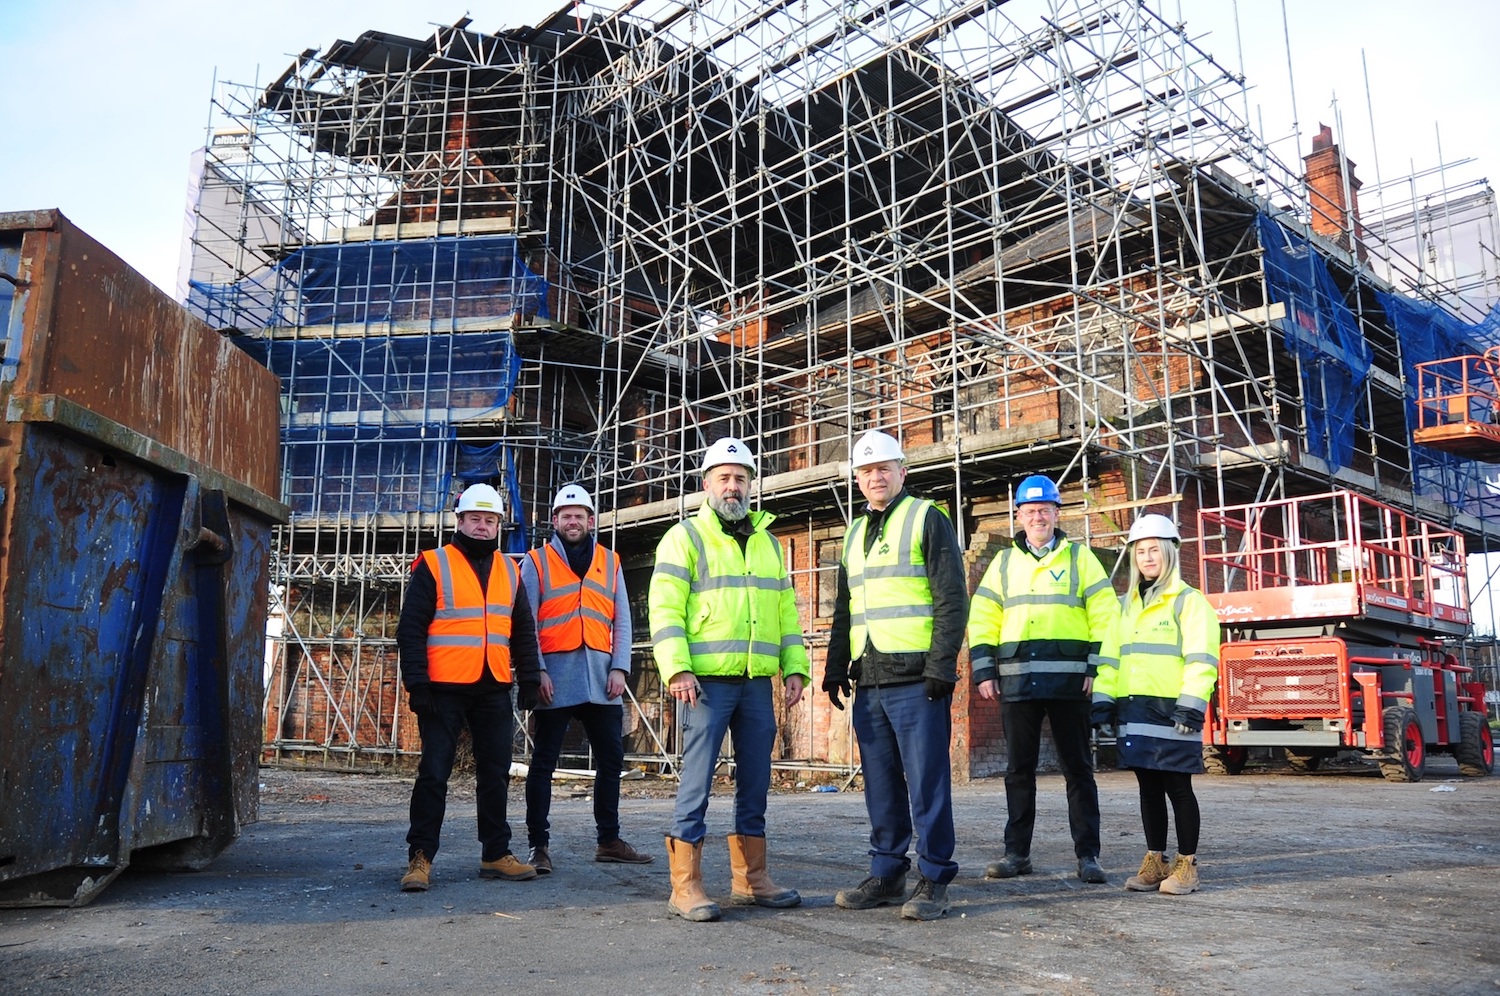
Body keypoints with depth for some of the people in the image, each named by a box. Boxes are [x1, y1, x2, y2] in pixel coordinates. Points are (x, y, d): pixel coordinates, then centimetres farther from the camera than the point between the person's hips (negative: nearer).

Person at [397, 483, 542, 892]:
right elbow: (411, 628, -5)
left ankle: (496, 854, 19)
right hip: (444, 689, -4)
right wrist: (417, 683, -13)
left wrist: (529, 679, 8)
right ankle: (420, 857, 8)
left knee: (496, 774, 9)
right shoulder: (433, 566, -1)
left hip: (494, 690, 5)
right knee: (434, 773, -1)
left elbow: (523, 631, 17)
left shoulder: (509, 571, 14)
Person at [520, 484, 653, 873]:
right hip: (554, 680, -3)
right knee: (543, 762, 2)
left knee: (611, 759, 9)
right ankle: (539, 846, 11)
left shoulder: (610, 562, 13)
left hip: (601, 681, 4)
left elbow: (621, 620, 10)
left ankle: (609, 840, 21)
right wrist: (537, 671, -12)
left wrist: (619, 668, -2)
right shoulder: (536, 562, 4)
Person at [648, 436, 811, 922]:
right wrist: (677, 669, -18)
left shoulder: (768, 543, 19)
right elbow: (665, 609, -8)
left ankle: (750, 879, 21)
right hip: (705, 681, -6)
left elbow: (786, 610, 19)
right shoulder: (685, 536, 1)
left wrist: (794, 668, 9)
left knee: (755, 783, 10)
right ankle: (685, 886, 4)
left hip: (757, 683, 6)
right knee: (696, 783, -4)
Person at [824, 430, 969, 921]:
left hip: (916, 678, -6)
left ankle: (933, 880, 6)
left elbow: (952, 597, -8)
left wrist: (941, 664, -15)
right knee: (881, 784, 11)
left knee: (926, 781, -3)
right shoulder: (854, 535, 21)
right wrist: (835, 666, 18)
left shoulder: (926, 518, 0)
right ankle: (886, 874, 20)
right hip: (869, 681, 7)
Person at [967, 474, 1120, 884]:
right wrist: (984, 671, 2)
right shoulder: (1003, 562, 12)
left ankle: (1088, 855, 11)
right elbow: (982, 620, 10)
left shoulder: (1080, 558, 6)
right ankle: (1017, 853, 16)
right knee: (1019, 769, 8)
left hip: (1069, 679, -2)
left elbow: (1105, 615, 0)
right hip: (1016, 680, 3)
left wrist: (1097, 668, -7)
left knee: (1078, 768, 4)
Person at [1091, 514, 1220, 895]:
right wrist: (1102, 699, 8)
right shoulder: (1128, 605, 18)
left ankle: (1186, 864, 11)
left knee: (1177, 787, 0)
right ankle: (1154, 862, 19)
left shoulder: (1188, 601, -2)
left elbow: (1200, 659, -11)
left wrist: (1191, 705, -20)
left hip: (1170, 710, -6)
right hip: (1133, 709, 6)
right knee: (1149, 788, 11)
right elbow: (1111, 655, 17)